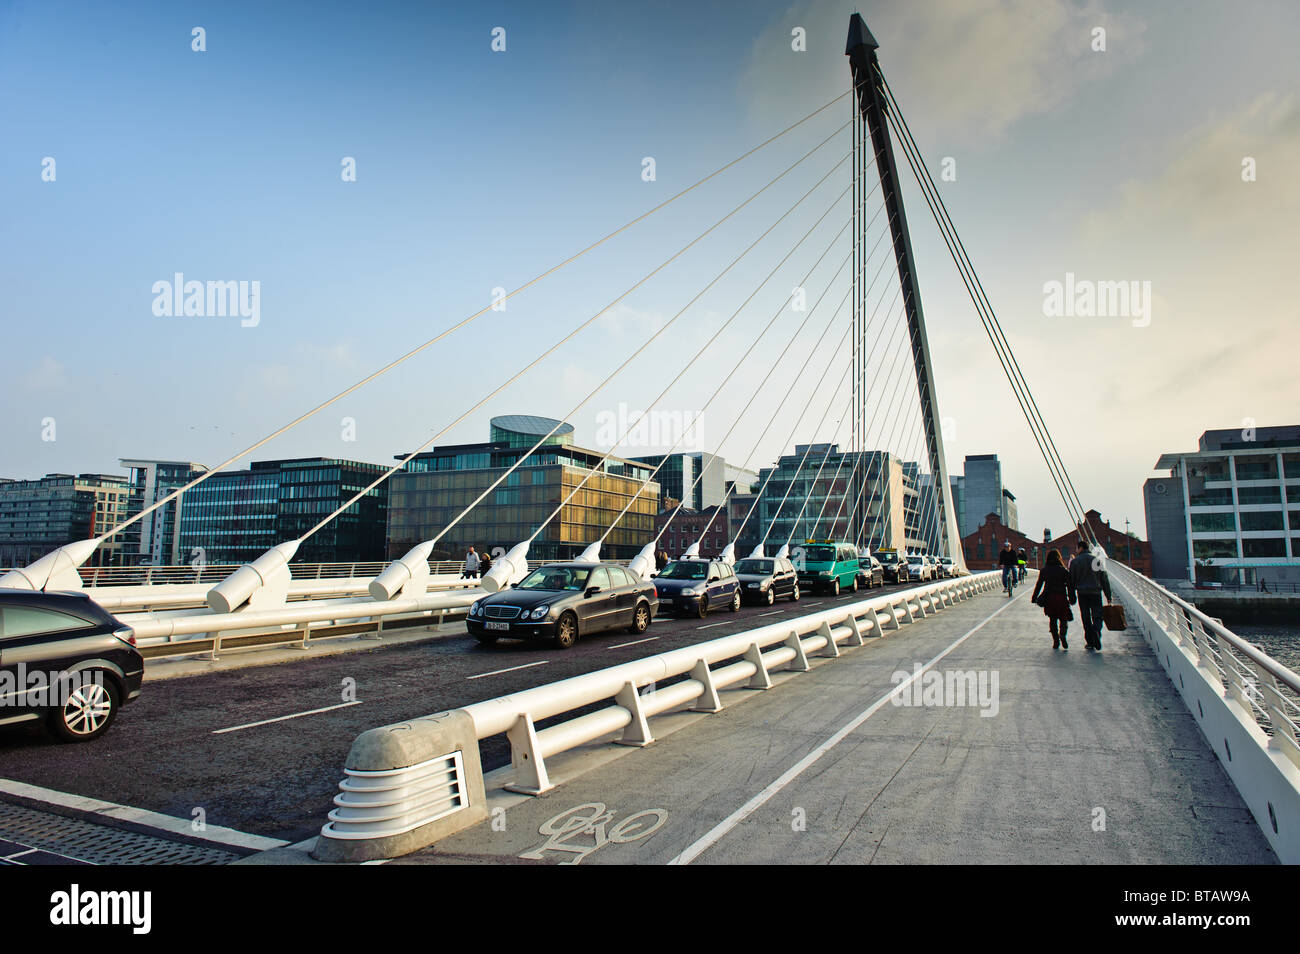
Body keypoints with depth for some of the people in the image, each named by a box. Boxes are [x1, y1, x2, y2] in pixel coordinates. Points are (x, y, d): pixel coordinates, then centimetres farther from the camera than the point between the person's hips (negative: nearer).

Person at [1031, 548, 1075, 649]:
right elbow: (1070, 585, -2)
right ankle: (1062, 634, -20)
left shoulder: (1044, 570, 4)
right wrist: (1072, 598, 3)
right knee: (1063, 618, 8)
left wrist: (1035, 597, 12)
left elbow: (1039, 584, 6)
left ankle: (1056, 641, 6)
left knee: (1052, 619, 11)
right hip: (1061, 597, -1)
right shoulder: (1064, 570, 0)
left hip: (1048, 597, 1)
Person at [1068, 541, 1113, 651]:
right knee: (1097, 616, 3)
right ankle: (1096, 630, -27)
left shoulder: (1074, 562, 0)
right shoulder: (1096, 560, 4)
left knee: (1086, 618, 6)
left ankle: (1090, 642, 5)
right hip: (1096, 592, 0)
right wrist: (1108, 596, 8)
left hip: (1082, 593, 0)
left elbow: (1071, 580, 2)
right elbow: (1104, 579, 5)